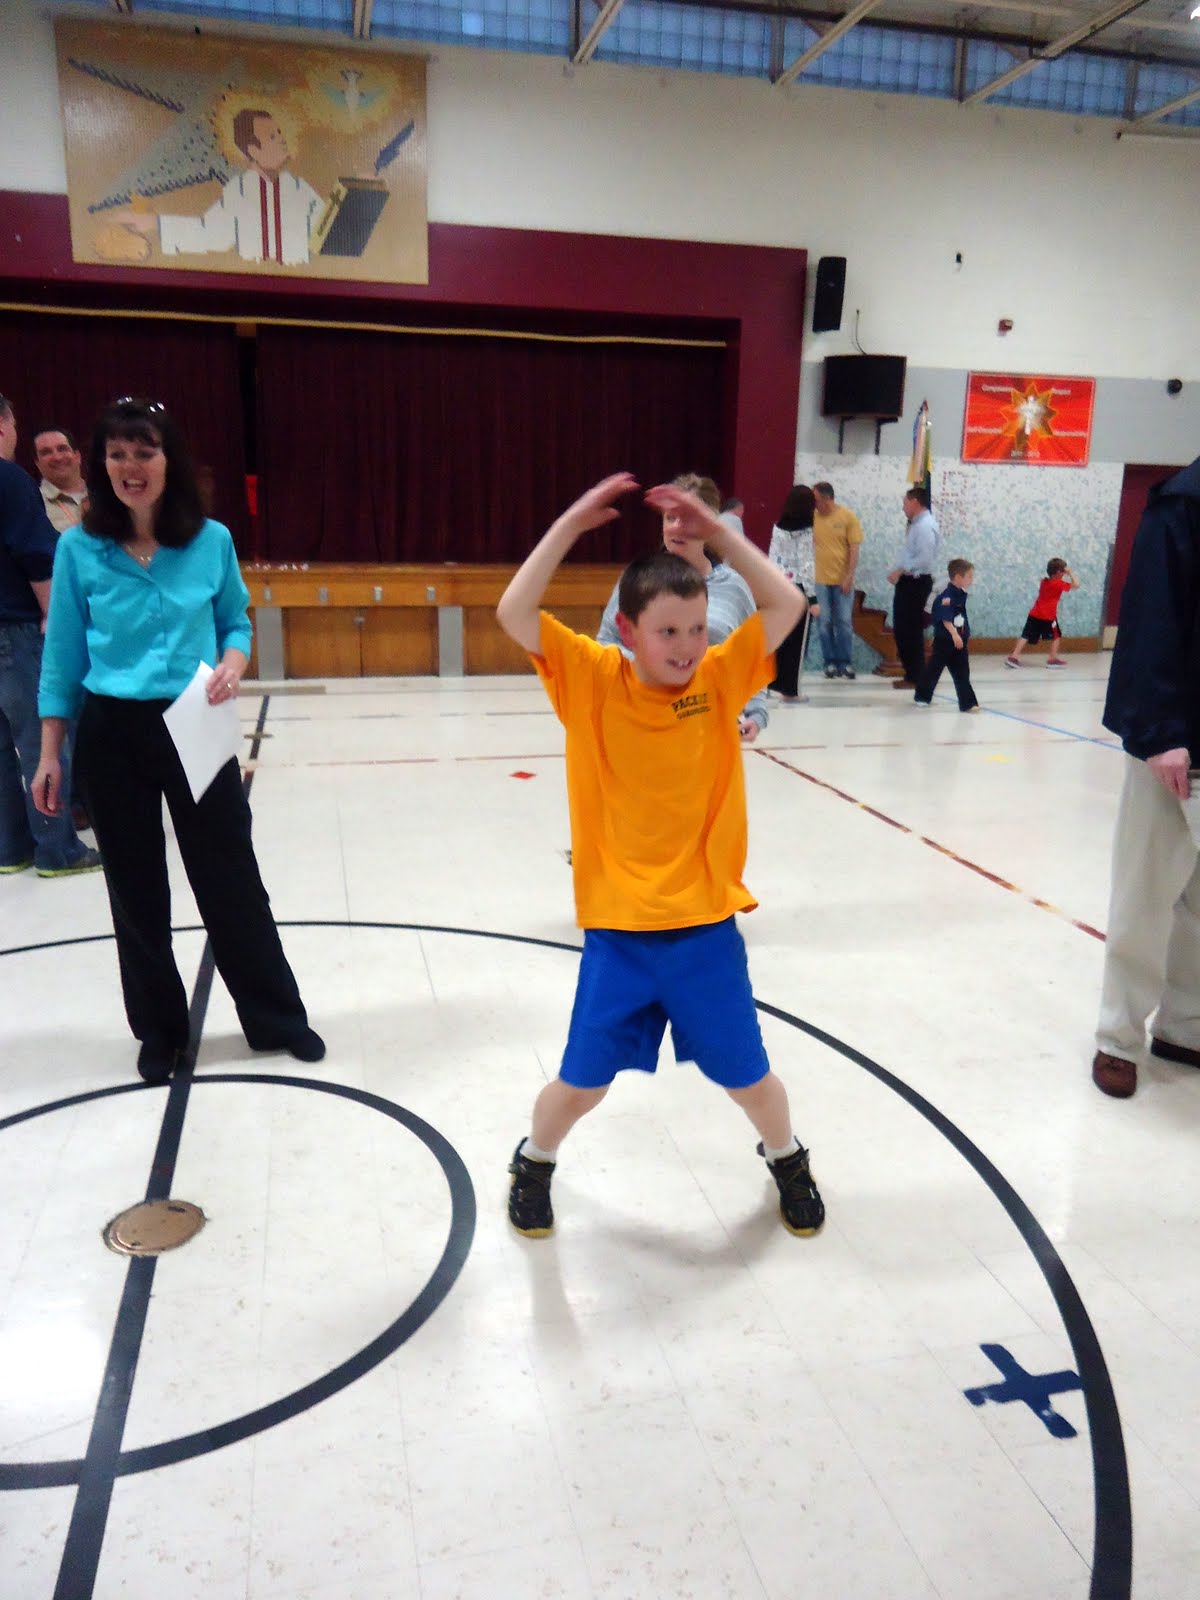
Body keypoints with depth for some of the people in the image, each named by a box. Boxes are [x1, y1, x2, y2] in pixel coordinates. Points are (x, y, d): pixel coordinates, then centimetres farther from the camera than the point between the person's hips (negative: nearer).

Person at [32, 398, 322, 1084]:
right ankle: (160, 1031, 29)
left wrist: (234, 661, -14)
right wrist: (51, 755, 2)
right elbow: (64, 656, 1)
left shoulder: (212, 540, -4)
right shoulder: (79, 548, -4)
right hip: (112, 736, 0)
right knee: (137, 891, 11)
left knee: (232, 880, 6)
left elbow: (237, 622, 9)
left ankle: (278, 1017, 24)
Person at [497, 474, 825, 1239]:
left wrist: (719, 533, -12)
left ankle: (788, 1159, 46)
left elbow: (788, 605, -9)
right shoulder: (592, 681, -7)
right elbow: (514, 614, -17)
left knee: (748, 1075, 15)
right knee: (583, 1080, 8)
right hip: (618, 927, -1)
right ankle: (534, 1165, 40)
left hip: (706, 924, 1)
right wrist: (570, 525, -18)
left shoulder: (720, 678, -3)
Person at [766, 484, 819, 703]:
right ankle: (789, 691, 7)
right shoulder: (805, 531, -11)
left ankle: (777, 683, 15)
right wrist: (812, 598, -11)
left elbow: (772, 559, 8)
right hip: (797, 590, -6)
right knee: (796, 641, 3)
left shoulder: (778, 527, 6)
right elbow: (806, 566, -14)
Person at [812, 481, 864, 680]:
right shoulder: (812, 516, 1)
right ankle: (830, 662, 12)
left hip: (842, 579, -1)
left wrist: (849, 577, -9)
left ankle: (845, 663, 11)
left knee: (844, 622, 4)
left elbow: (854, 548, -3)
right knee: (825, 622, 4)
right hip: (820, 579, 1)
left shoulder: (847, 516, -3)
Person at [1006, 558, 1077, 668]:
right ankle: (1053, 659, 11)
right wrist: (1070, 573, 7)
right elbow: (1076, 585, -3)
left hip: (1034, 614, 6)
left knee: (1026, 636, 2)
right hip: (1048, 616, -6)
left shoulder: (1044, 581, 13)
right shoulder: (1059, 584, -7)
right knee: (1056, 636, 11)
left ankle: (1014, 657, -8)